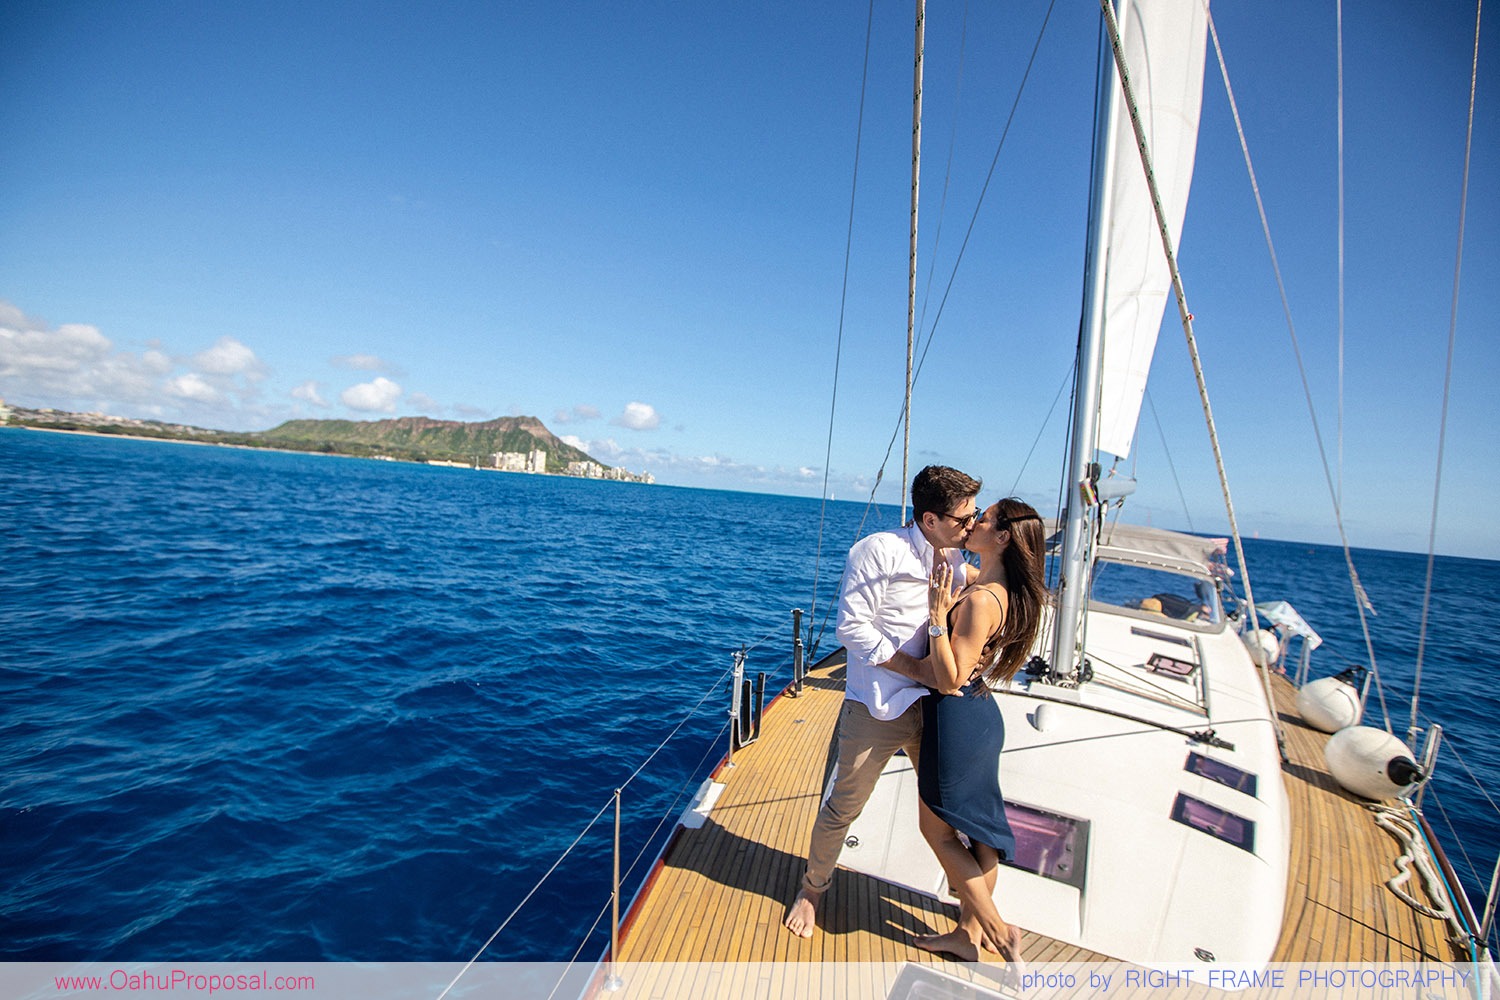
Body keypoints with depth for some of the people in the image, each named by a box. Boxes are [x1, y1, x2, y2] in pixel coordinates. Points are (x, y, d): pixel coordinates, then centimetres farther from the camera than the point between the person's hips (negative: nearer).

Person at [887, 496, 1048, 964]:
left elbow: (950, 679, -26)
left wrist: (939, 617, -27)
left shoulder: (979, 599, -26)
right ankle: (969, 932, 36)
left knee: (937, 828, 10)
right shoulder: (991, 586, 2)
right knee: (978, 830, 20)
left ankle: (998, 930, 20)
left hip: (958, 719, -9)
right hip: (982, 716, 9)